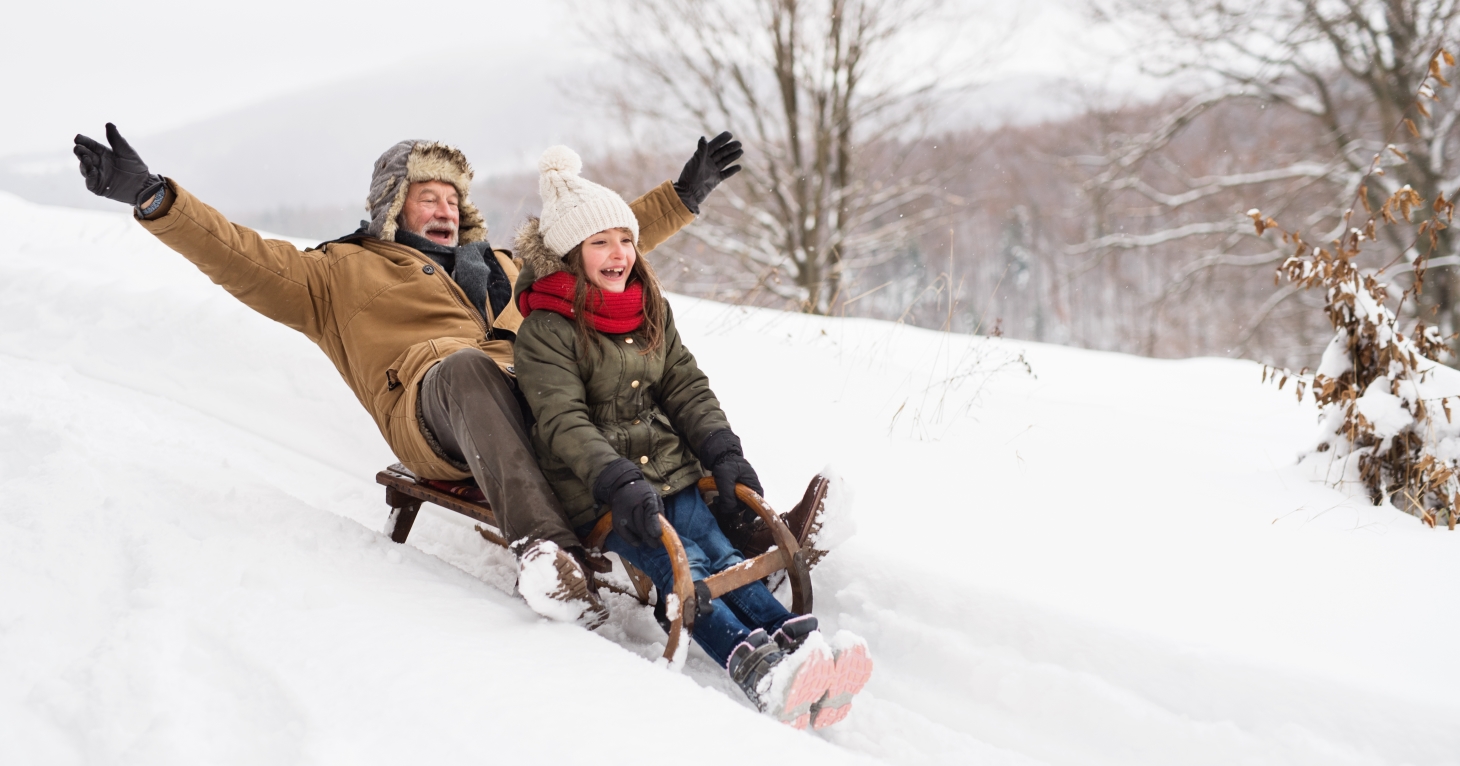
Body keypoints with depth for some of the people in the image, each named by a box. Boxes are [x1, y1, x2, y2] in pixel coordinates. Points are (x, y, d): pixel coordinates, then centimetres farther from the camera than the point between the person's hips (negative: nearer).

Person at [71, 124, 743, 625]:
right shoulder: (342, 273, 27)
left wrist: (684, 195, 41)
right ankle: (543, 546, -54)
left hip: (532, 404, 4)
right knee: (467, 365, -40)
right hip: (433, 402, -4)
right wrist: (153, 198, 1)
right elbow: (244, 258, 14)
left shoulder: (501, 266, 39)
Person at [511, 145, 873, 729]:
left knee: (722, 556, -16)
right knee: (681, 570, -24)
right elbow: (564, 423, -18)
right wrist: (618, 483, -31)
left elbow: (686, 388, 13)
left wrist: (723, 454, -1)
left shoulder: (651, 311, 13)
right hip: (596, 493, -5)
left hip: (672, 473, 6)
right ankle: (755, 669, -42)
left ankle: (798, 642, -35)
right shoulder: (545, 331, -9)